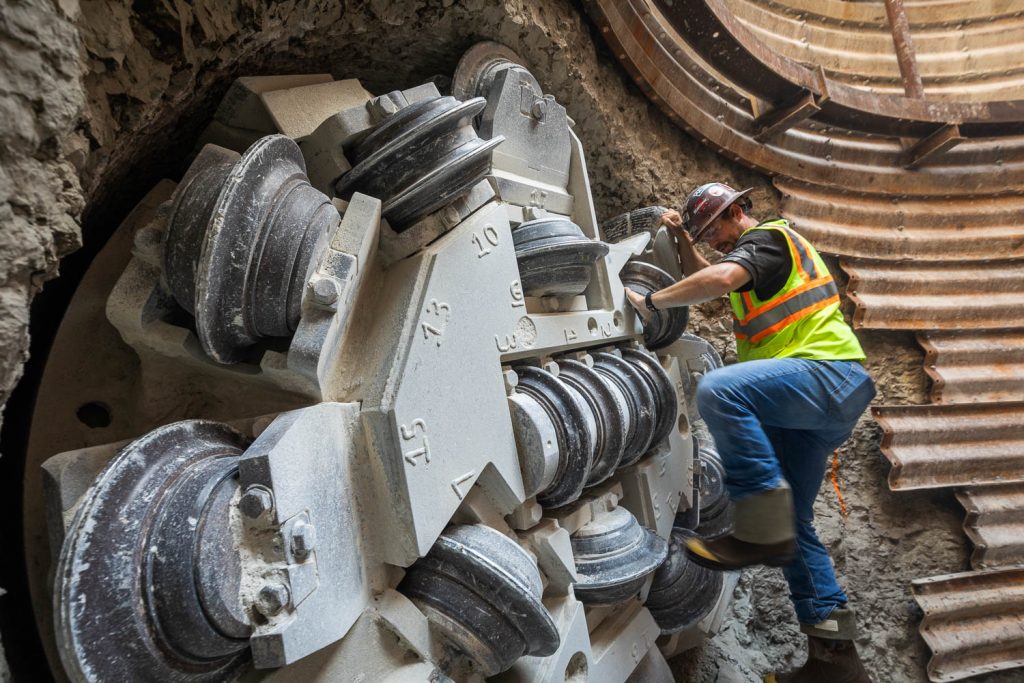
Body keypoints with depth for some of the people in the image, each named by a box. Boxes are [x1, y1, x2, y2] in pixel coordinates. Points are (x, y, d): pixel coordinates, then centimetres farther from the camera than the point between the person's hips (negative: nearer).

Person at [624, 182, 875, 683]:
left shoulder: (764, 238, -3)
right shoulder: (767, 249, 28)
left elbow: (719, 280, -25)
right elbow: (704, 281, 39)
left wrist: (652, 302, -17)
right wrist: (683, 240, 25)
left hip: (827, 374, -11)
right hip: (819, 397, 11)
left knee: (719, 390, -35)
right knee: (793, 525, 8)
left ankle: (763, 529, -31)